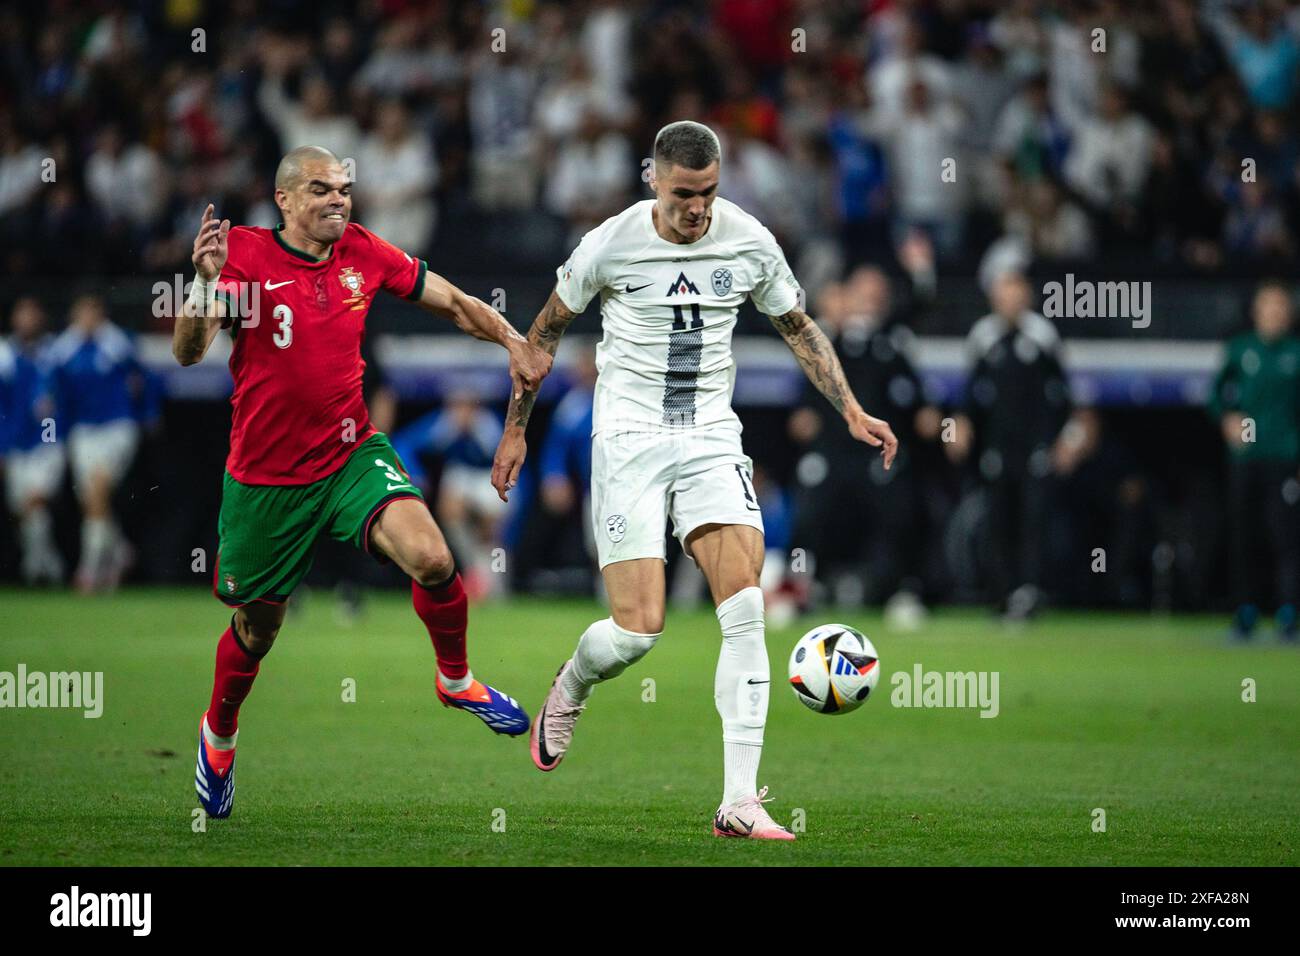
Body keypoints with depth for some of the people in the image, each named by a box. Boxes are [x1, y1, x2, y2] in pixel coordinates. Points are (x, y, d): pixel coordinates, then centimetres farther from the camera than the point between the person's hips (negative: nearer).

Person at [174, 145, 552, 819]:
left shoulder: (364, 253, -2)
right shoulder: (246, 254, -14)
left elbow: (451, 302, 11)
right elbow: (187, 352, -24)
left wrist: (514, 342, -4)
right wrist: (205, 282, -42)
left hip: (352, 455, 2)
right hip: (266, 478, -2)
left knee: (432, 561, -23)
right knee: (256, 629, 12)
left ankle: (457, 681, 5)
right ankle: (218, 736, 43)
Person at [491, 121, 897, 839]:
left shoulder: (750, 243, -2)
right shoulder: (610, 245, -8)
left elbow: (798, 327, 15)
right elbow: (547, 328, 7)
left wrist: (852, 411, 5)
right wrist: (514, 429, 10)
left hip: (711, 441, 3)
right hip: (629, 439, -2)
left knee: (745, 607, -16)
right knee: (638, 628, -12)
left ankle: (739, 803, -16)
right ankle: (568, 691, 26)